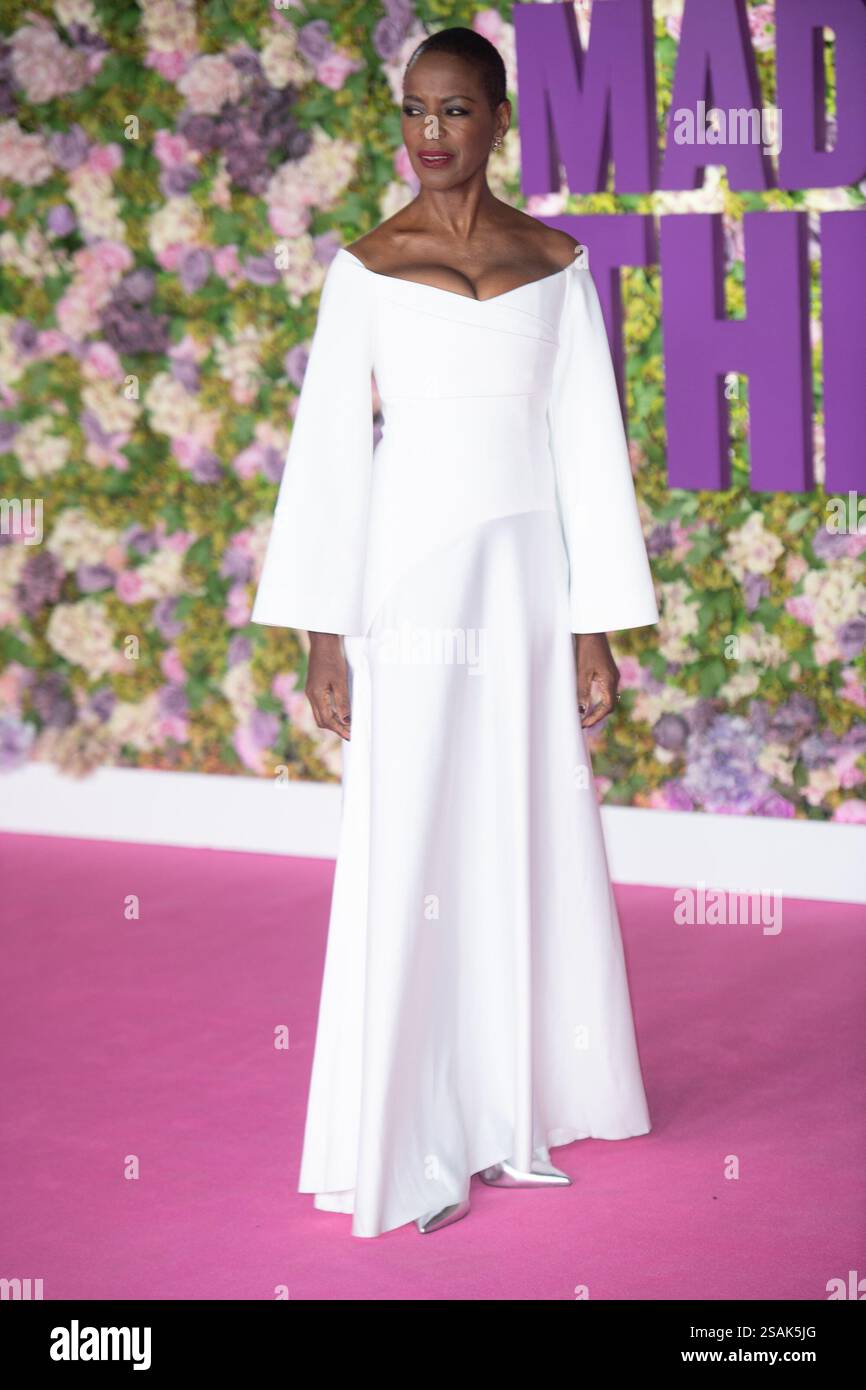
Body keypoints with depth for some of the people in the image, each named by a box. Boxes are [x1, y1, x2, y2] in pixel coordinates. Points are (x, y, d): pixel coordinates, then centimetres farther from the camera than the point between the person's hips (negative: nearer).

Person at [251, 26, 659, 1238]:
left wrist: (596, 627, 0)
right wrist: (323, 632, -6)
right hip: (413, 568, -2)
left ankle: (511, 1109, 21)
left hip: (528, 571, 2)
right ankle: (410, 1139, 5)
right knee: (411, 852, -3)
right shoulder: (368, 267, 1)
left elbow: (588, 442, 4)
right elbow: (330, 446, -1)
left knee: (531, 842, 8)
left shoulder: (555, 264, 6)